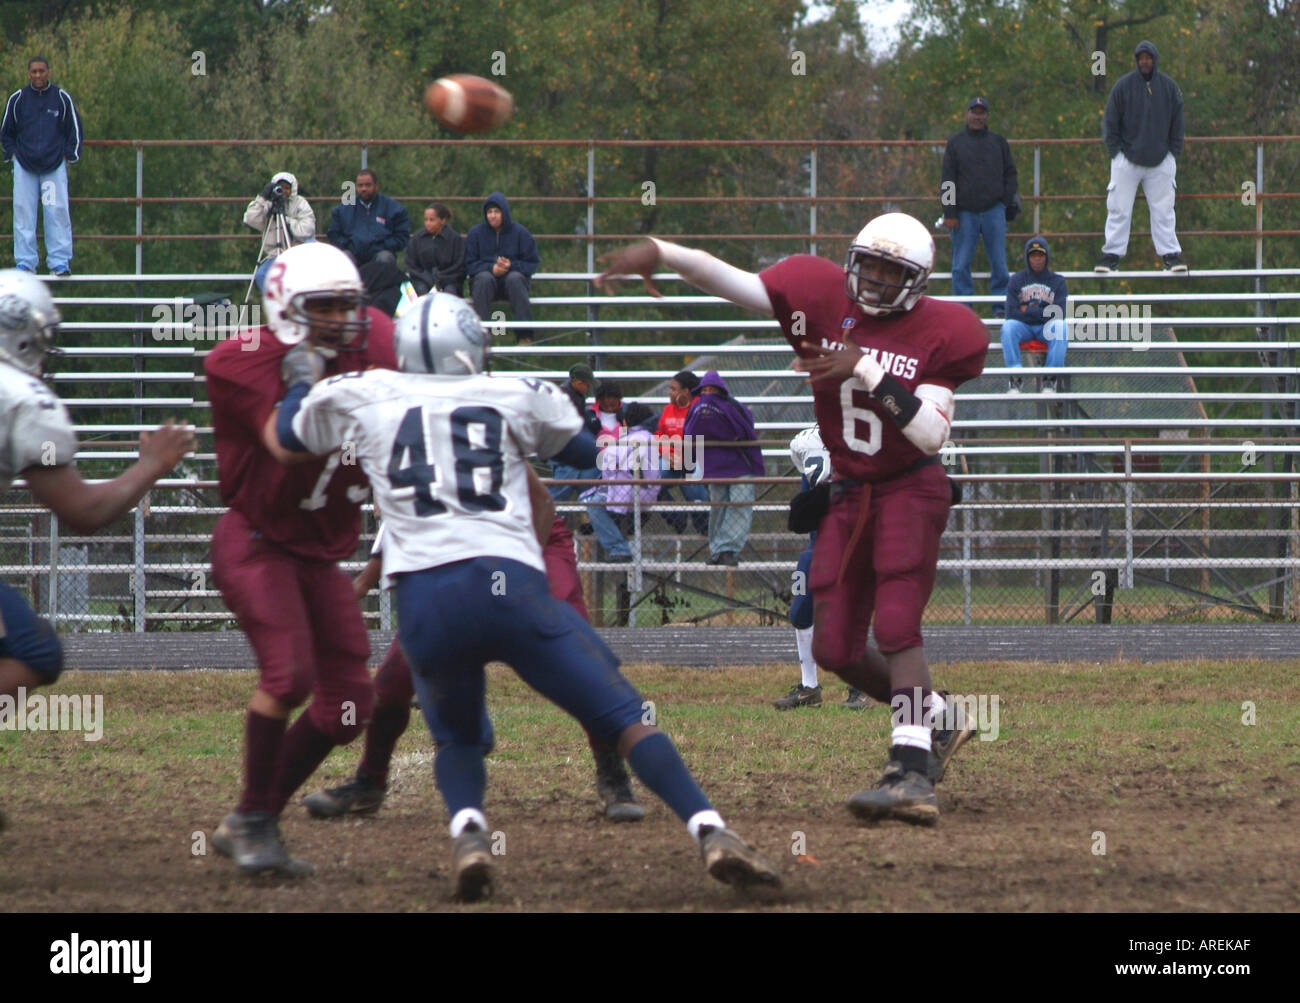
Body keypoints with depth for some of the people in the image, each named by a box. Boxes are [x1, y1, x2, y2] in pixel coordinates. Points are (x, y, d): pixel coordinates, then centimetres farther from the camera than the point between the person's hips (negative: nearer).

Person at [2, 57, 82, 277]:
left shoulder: (62, 98, 2)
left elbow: (75, 130, 10)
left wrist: (68, 156, 3)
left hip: (55, 166, -1)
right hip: (24, 166, 1)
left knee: (58, 212, -7)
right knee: (23, 212, -3)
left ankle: (60, 261, -4)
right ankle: (25, 261, 1)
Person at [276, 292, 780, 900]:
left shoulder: (362, 399, 14)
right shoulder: (519, 398, 14)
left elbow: (290, 433, 33)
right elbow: (585, 451, 32)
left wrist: (305, 368, 50)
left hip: (423, 597, 1)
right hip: (509, 586, -1)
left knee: (457, 738, 25)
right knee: (624, 717, 4)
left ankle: (467, 833, -4)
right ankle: (709, 831, -12)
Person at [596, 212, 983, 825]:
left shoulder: (938, 333, -12)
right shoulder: (824, 302, -4)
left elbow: (931, 434, -20)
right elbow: (728, 280, -13)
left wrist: (870, 374, -29)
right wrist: (657, 253, -27)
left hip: (911, 491, -5)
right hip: (847, 493, 5)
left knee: (896, 628, -20)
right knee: (835, 649, 3)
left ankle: (911, 771, -27)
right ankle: (937, 721, 25)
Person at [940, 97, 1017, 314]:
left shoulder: (998, 142, 13)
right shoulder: (955, 143, 9)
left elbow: (1010, 174, 15)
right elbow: (947, 180, 5)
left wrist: (1009, 205, 3)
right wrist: (949, 213, -3)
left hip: (994, 211, 1)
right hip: (965, 213, -1)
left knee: (999, 262, -1)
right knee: (961, 263, -2)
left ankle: (1001, 306, 4)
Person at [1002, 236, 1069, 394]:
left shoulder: (1057, 281, 8)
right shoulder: (1017, 280, 9)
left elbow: (1059, 313, -6)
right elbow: (1011, 313, -4)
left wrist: (1028, 311, -7)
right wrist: (1042, 313, -8)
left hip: (1047, 328, 0)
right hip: (1023, 327, 0)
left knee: (1060, 326, -34)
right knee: (1008, 326, -32)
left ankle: (1050, 380, -31)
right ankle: (1015, 379, -31)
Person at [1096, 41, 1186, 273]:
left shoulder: (1169, 87, 6)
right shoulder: (1123, 86, -1)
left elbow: (1177, 123, 12)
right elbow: (1110, 122, 3)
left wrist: (1174, 153, 5)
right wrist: (1114, 152, -4)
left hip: (1160, 162, 1)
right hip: (1127, 161, -1)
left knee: (1163, 210, 0)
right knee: (1119, 210, -2)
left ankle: (1170, 254, 4)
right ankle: (1112, 255, 2)